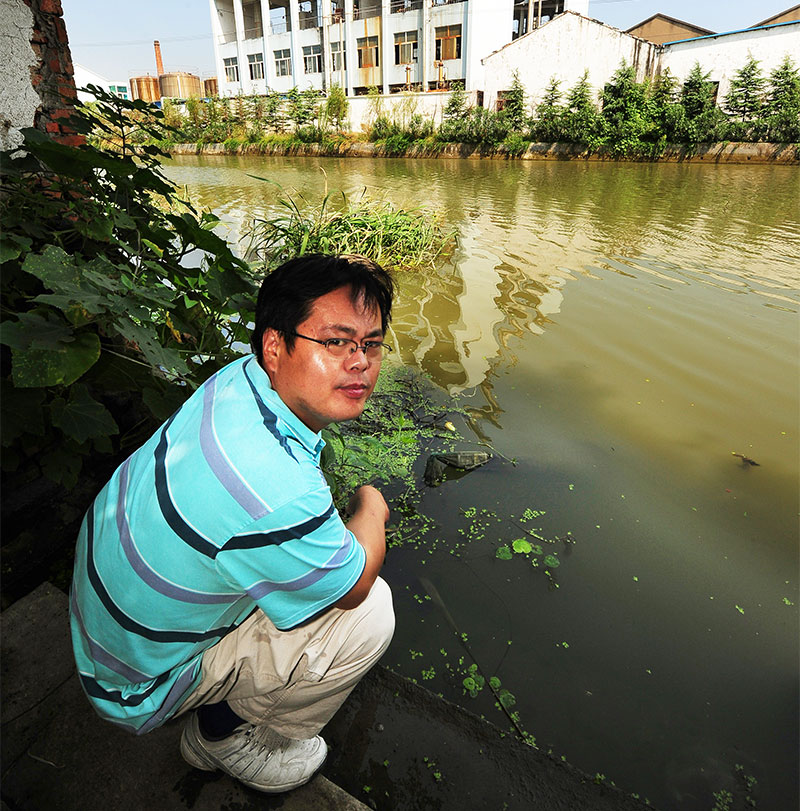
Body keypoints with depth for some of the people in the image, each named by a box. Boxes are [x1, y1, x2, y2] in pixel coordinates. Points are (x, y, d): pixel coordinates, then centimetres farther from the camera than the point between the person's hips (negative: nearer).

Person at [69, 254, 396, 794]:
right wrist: (372, 508, -2)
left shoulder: (242, 379, -14)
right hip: (143, 683, -7)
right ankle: (232, 741, 12)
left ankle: (222, 705, 24)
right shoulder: (275, 492, -41)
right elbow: (354, 585, -20)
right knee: (370, 613, -15)